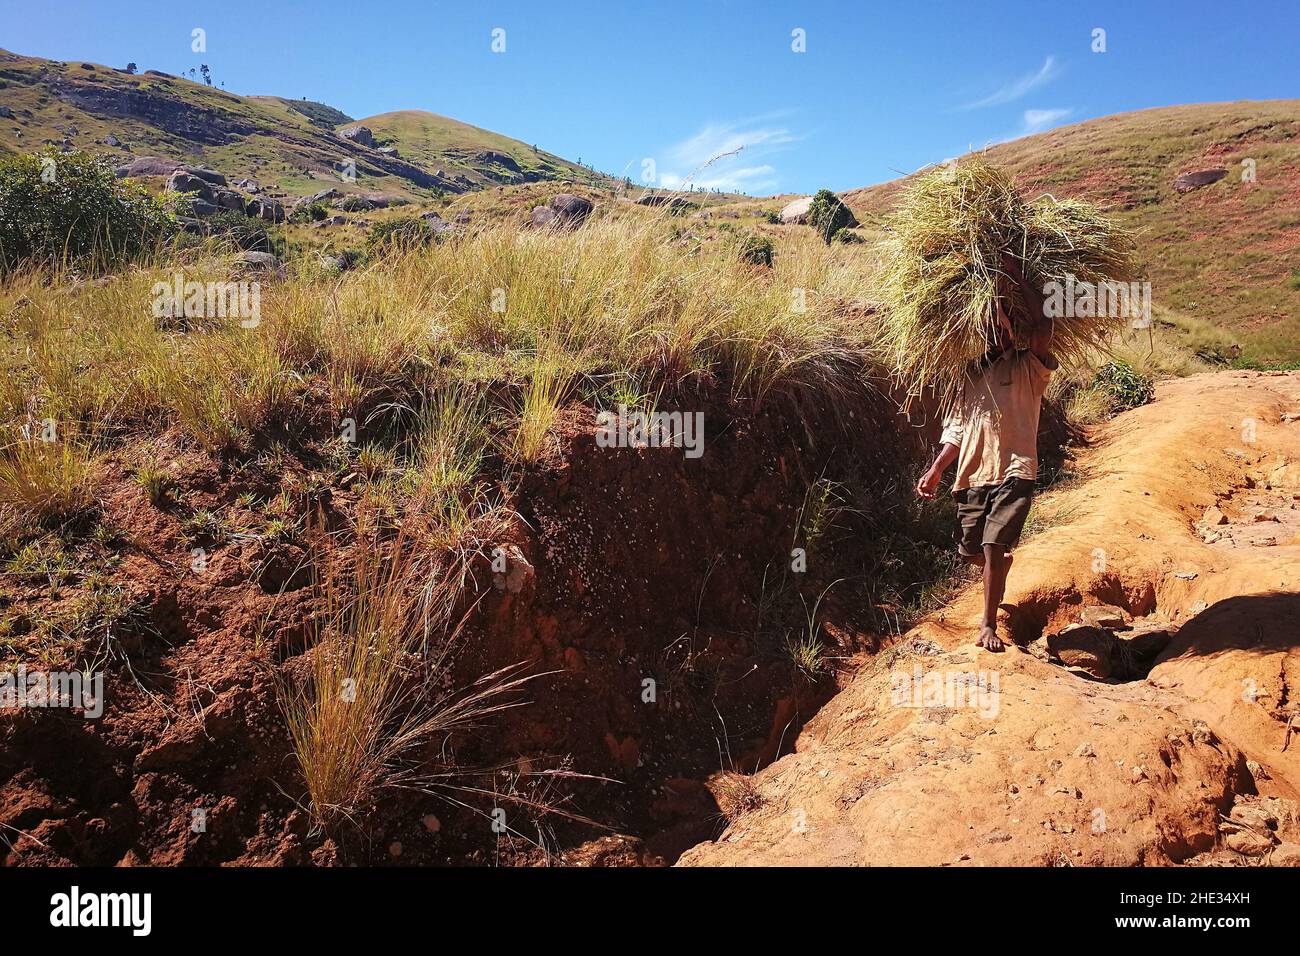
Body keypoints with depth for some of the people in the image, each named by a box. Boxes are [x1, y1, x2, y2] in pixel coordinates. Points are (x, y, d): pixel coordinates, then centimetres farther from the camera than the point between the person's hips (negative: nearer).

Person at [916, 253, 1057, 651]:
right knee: (970, 552, 11)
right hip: (973, 474, 4)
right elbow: (957, 428, 15)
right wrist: (935, 470, 6)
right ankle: (1000, 567, 47)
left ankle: (988, 626, -5)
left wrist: (1017, 278, -9)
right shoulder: (974, 373, 16)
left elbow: (1042, 326, -15)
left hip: (1014, 472, -4)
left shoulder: (1030, 368, 4)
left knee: (994, 547, -16)